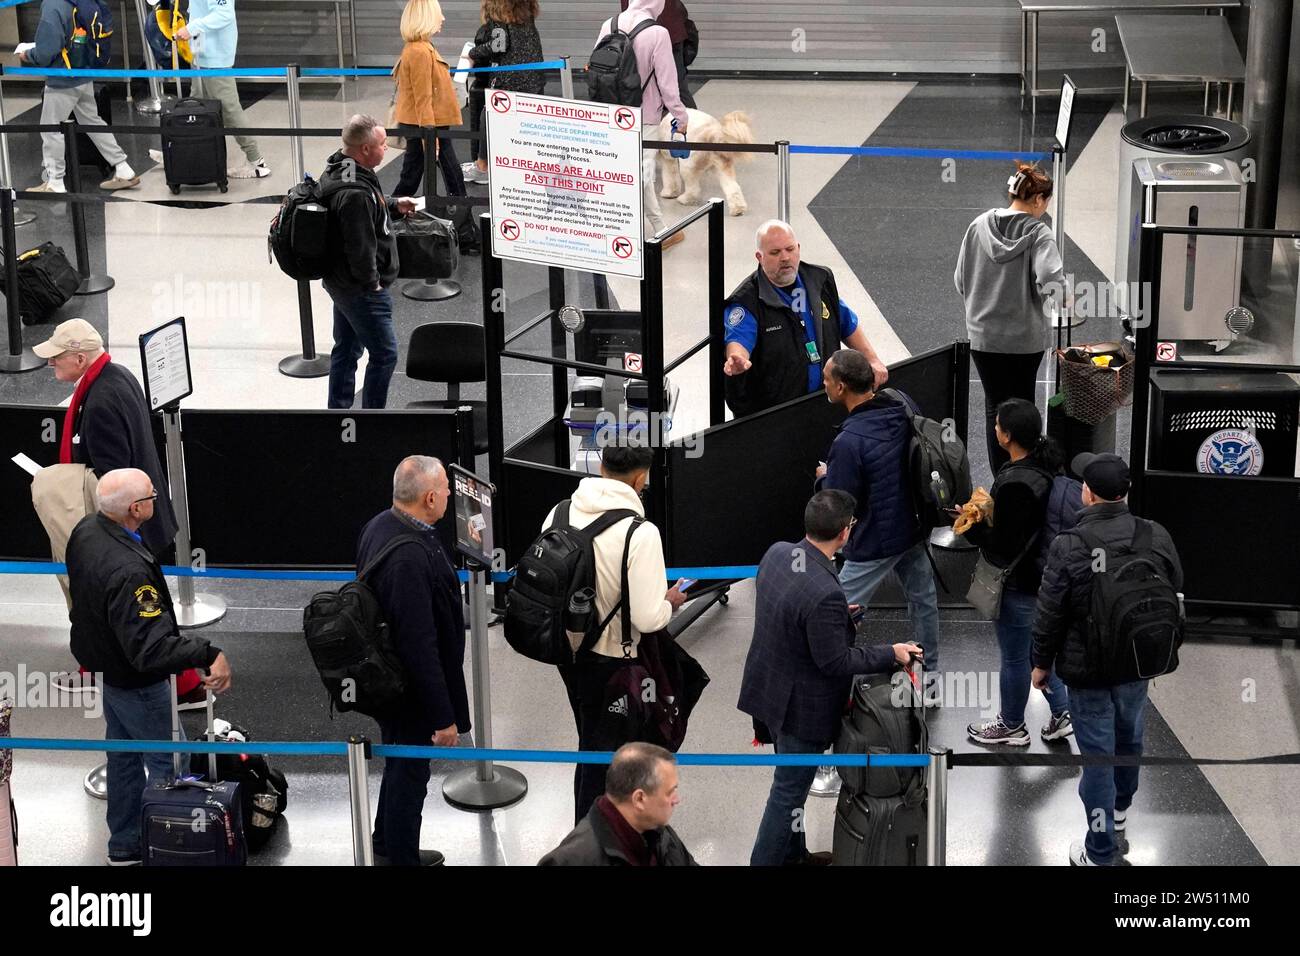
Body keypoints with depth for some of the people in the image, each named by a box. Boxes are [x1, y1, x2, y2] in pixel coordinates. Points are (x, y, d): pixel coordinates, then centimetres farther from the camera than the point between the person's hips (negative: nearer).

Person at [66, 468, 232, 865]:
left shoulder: (85, 530, -9)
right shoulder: (128, 570, -39)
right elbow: (150, 648, -40)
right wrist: (208, 654, -45)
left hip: (103, 664, 9)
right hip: (136, 682, -9)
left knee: (123, 755, 23)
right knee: (166, 762, 7)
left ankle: (123, 846, 37)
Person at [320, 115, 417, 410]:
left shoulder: (337, 170, 3)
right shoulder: (355, 193, -30)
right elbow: (360, 247, -28)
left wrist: (393, 205, 17)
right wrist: (372, 283, -15)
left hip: (340, 283, 10)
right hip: (361, 289, -10)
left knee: (345, 351, 20)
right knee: (384, 353, 1)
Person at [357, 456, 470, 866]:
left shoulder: (381, 525, -3)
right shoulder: (410, 557, -34)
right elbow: (419, 644, -31)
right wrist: (443, 717, -23)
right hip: (411, 692, -10)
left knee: (401, 767, 27)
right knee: (409, 775, 9)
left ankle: (389, 848, 45)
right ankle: (400, 858, 26)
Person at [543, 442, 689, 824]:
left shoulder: (561, 512, -5)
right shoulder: (641, 533, -23)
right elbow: (648, 618, -24)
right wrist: (670, 602, -2)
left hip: (567, 647, 7)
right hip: (610, 659, -7)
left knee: (593, 742, 26)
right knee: (601, 754, 10)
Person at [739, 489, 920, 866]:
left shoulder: (777, 552, -9)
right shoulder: (825, 595, -34)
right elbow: (836, 662, -24)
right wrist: (891, 654, -13)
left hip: (770, 690, 9)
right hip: (802, 706, -9)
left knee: (790, 782, 27)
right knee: (789, 791, 9)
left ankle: (793, 853, 44)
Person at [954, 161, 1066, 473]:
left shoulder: (979, 226, -3)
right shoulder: (1038, 233, -14)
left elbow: (960, 280, 3)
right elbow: (1051, 283, -26)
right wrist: (1062, 297, -4)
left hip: (984, 334, 2)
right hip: (1026, 336, -2)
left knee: (995, 406, 10)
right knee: (1023, 403, 16)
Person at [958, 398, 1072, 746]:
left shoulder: (1016, 484, -32)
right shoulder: (1046, 465, -3)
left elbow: (1003, 548, -27)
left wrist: (974, 526, -17)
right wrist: (990, 514, 9)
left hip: (1018, 583, -9)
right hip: (1043, 572, 9)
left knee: (1014, 657, 12)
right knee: (1041, 647, 25)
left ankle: (1011, 726, 30)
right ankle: (1062, 713, 31)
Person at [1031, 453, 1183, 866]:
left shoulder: (1069, 546, -22)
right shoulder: (1157, 537, -7)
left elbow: (1049, 614, -15)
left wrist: (1041, 663, 1)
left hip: (1088, 669, -5)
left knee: (1097, 754, 3)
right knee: (1129, 738, 25)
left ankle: (1101, 853, 11)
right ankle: (1120, 813, 49)